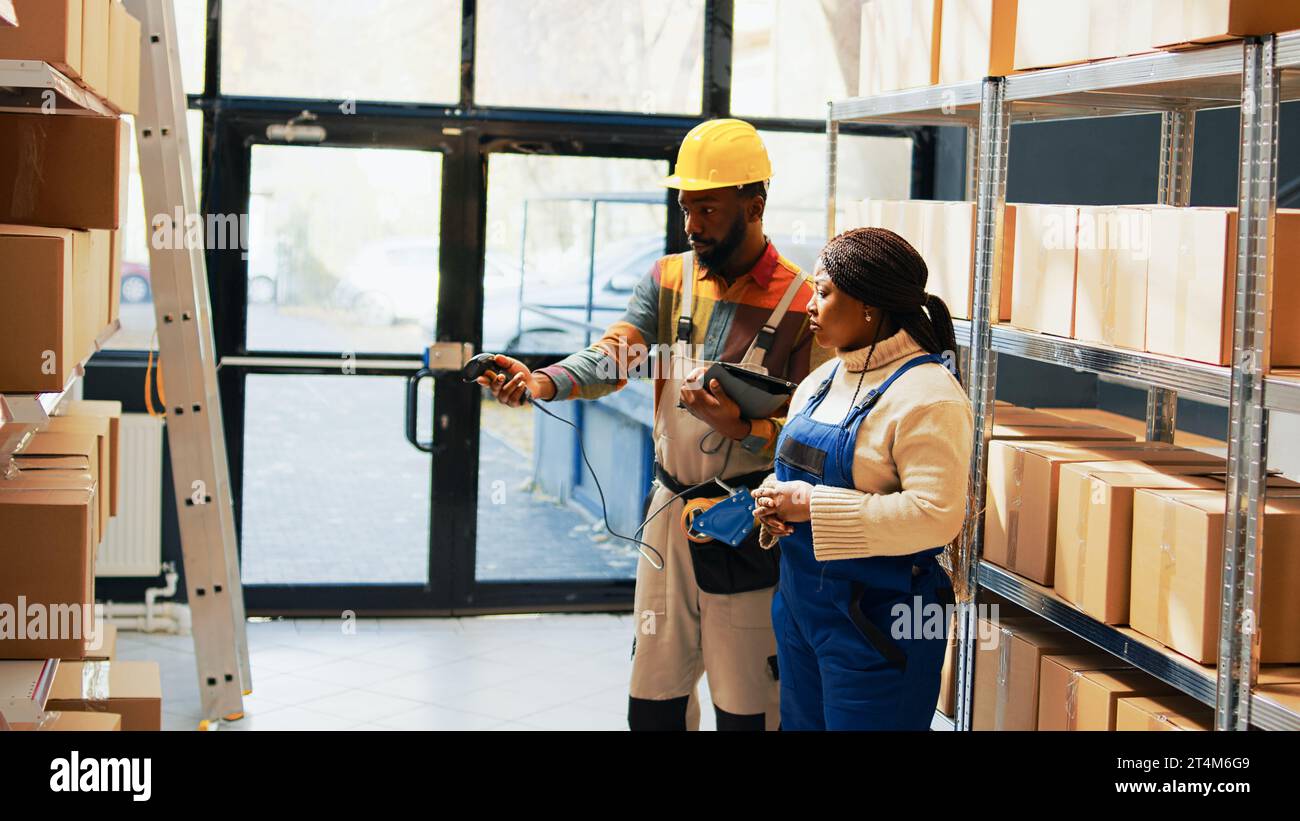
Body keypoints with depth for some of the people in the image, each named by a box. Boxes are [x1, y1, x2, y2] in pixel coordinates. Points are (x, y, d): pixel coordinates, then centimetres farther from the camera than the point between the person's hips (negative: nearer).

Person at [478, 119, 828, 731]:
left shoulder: (801, 303, -10)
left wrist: (741, 427, -28)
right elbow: (612, 358, -9)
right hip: (669, 512, 5)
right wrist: (539, 382, -28)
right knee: (652, 701, 12)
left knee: (745, 707, 5)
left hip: (748, 534, -4)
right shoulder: (668, 280, 5)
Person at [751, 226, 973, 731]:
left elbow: (936, 514, -26)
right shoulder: (821, 382, 12)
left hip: (878, 616, -8)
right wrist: (774, 503, -2)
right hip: (799, 603, 9)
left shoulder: (927, 395, -17)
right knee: (801, 723, 16)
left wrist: (814, 505, -23)